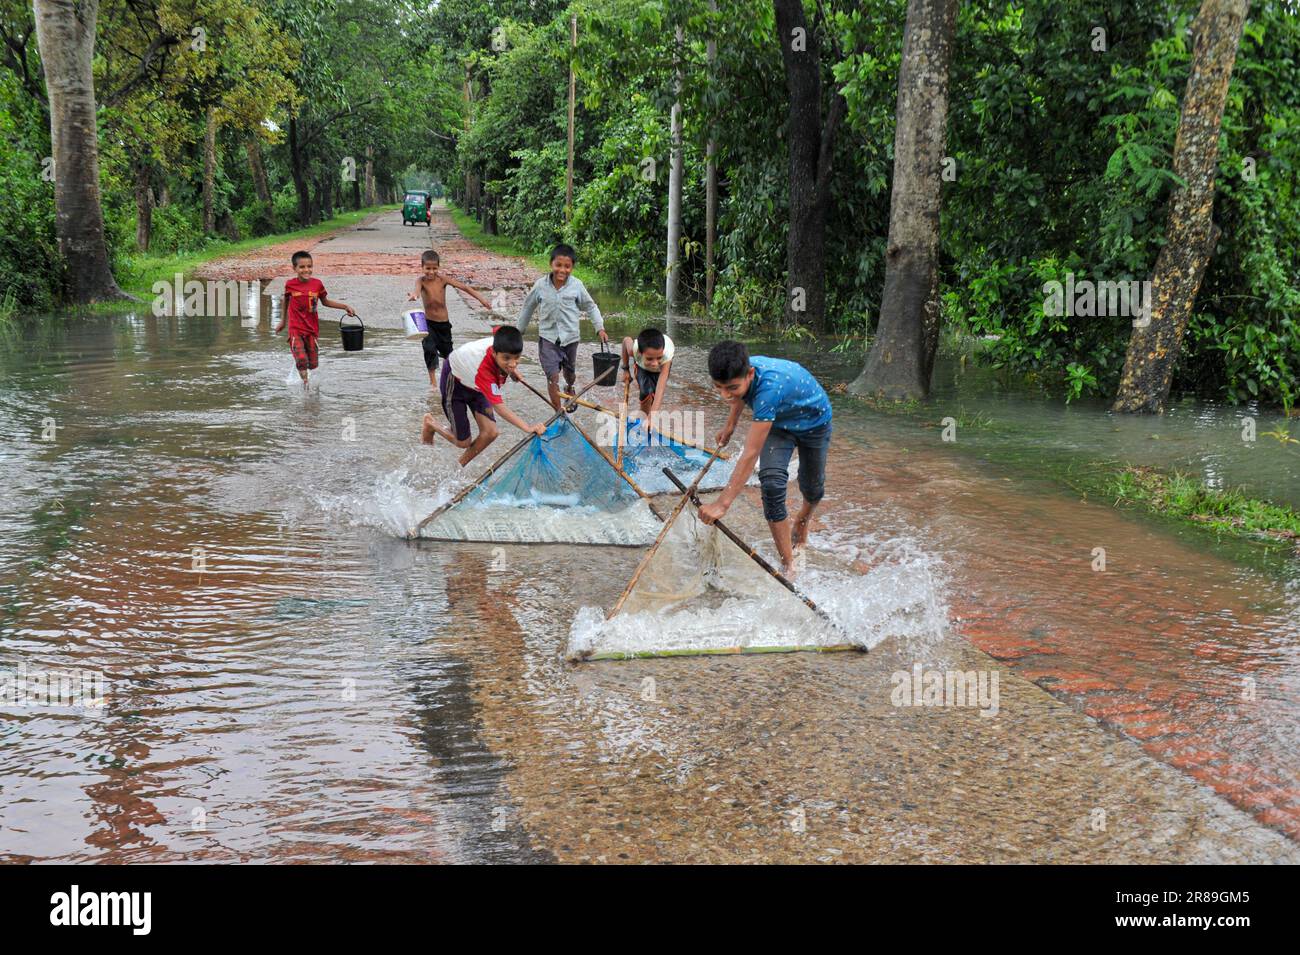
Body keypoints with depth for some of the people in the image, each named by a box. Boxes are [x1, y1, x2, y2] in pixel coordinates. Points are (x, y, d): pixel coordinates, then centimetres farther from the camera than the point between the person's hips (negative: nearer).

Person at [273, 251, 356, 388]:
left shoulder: (317, 284, -4)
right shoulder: (290, 284, -6)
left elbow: (325, 302, 12)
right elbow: (285, 299, 14)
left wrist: (345, 306, 3)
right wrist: (283, 321, 21)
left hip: (312, 329, 2)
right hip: (295, 329, -2)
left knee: (313, 364, 6)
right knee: (301, 360, -18)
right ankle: (305, 383, 0)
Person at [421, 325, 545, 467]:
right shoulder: (484, 369, -47)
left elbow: (496, 331, -1)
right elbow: (499, 407, -45)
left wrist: (510, 370, 10)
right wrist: (528, 428, -57)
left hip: (476, 385, 6)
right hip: (456, 382, -6)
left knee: (490, 433, -8)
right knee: (463, 442, 0)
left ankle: (460, 466, 15)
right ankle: (430, 423, 29)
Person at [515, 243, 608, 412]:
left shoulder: (576, 285, -9)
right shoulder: (540, 285, -9)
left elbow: (590, 307, 5)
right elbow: (528, 307, 7)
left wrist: (600, 327, -3)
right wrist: (519, 330, 16)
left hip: (570, 336, 2)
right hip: (548, 336, -1)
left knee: (569, 373, 22)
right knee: (553, 377, -12)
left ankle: (570, 390, 57)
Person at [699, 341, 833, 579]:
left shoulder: (769, 387, -48)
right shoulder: (739, 372, -27)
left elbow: (751, 454, -48)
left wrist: (722, 503, -49)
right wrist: (730, 425, 16)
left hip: (813, 421, -5)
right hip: (778, 422, 5)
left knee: (812, 488, 14)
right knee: (771, 483, -16)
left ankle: (803, 519, 52)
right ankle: (788, 565, -9)